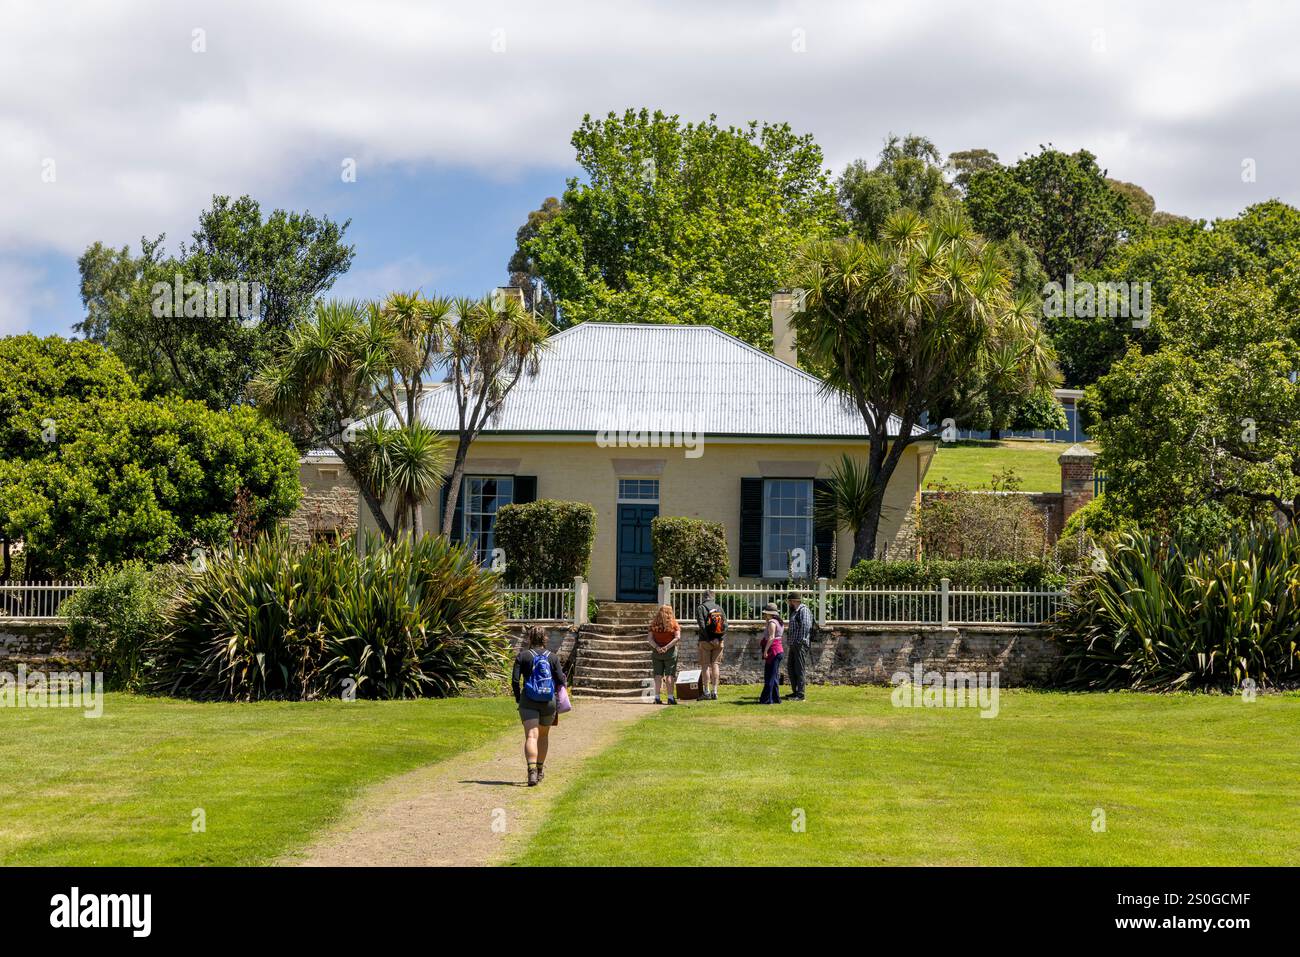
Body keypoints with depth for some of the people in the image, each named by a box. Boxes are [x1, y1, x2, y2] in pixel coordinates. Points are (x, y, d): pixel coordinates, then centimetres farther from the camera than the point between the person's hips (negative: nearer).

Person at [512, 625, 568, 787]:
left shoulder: (523, 656, -2)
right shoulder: (552, 657, 3)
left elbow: (515, 680, -7)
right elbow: (561, 680, -2)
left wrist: (518, 698, 7)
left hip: (529, 702, -3)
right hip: (549, 702, 3)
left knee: (531, 736, -9)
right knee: (543, 736, 20)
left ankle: (532, 770, -28)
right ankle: (540, 770, 32)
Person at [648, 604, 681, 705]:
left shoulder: (654, 624, 3)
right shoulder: (673, 623, -5)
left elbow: (650, 639, -3)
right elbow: (677, 638, -12)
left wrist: (657, 647, -12)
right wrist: (667, 647, -14)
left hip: (657, 652, 2)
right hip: (670, 651, -2)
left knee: (658, 675, 7)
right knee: (669, 675, 1)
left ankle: (657, 697, 4)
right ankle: (670, 697, -3)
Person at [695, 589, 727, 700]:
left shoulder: (701, 608, -4)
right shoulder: (719, 608, 9)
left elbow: (702, 626, -15)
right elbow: (725, 625, 0)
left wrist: (709, 639, -12)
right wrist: (720, 638, -6)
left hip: (706, 641, -4)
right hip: (719, 641, 4)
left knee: (705, 666, 0)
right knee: (715, 665, 7)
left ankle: (706, 692, -2)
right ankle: (715, 691, 5)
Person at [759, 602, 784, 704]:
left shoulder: (771, 622, -13)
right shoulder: (779, 622, 17)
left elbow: (771, 637, -22)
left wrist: (765, 650, -23)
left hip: (773, 650, -10)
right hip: (779, 650, 10)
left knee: (770, 676, -8)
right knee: (774, 676, 14)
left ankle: (767, 699, -9)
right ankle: (775, 698, 16)